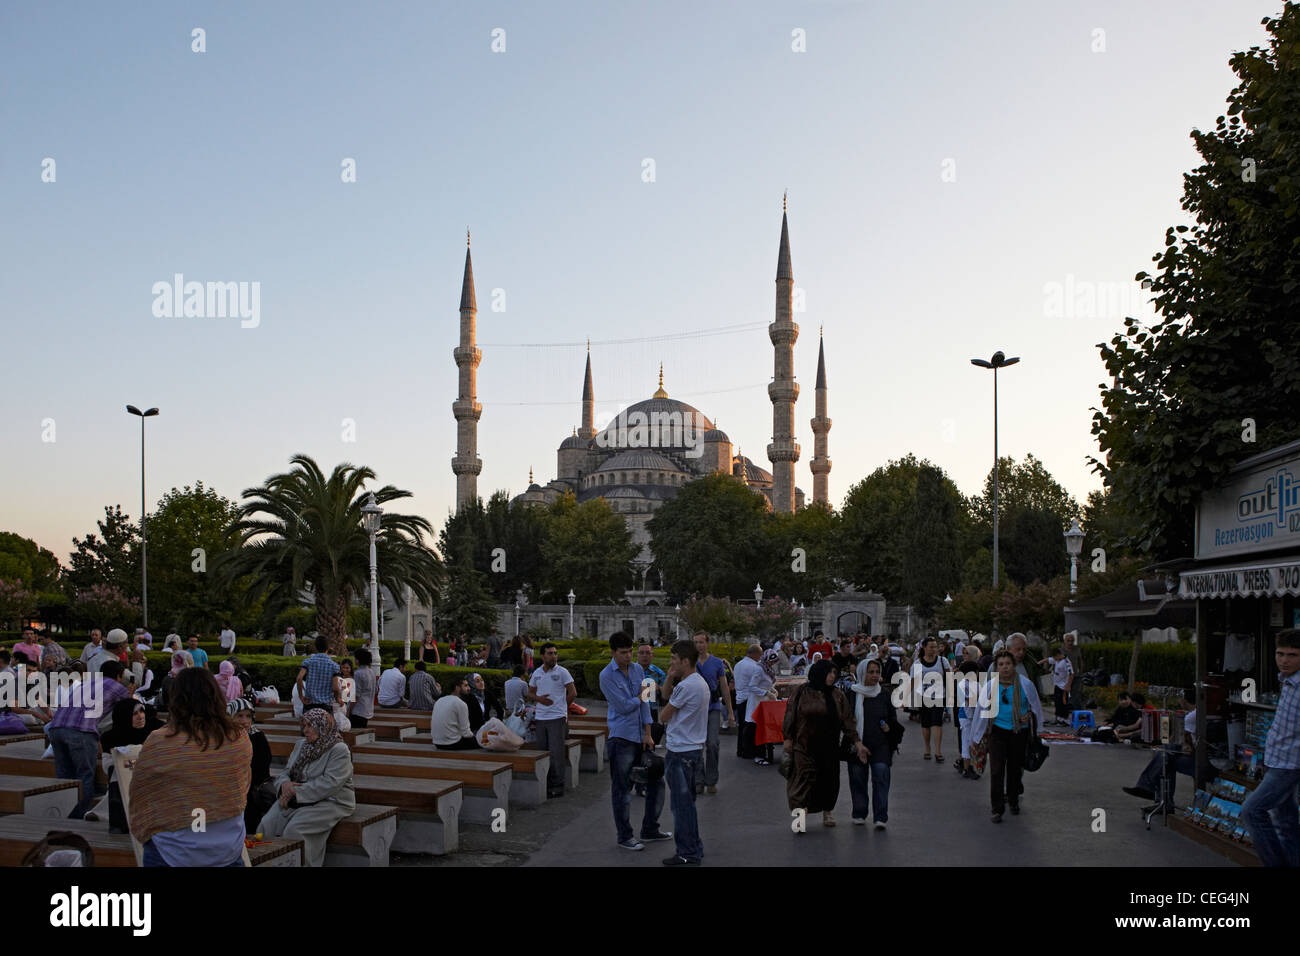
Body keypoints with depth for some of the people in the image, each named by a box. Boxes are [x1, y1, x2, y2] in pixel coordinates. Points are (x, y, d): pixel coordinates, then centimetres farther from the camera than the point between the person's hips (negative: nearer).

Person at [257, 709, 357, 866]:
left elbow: (329, 784, -19)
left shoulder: (339, 750, -9)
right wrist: (284, 784, -9)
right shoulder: (301, 745, 17)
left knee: (295, 829, -29)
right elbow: (285, 772, 16)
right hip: (297, 800, 7)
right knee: (267, 824, -17)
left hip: (330, 801, -7)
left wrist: (297, 793, -20)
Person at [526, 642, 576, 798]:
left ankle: (558, 785, -1)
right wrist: (539, 699, -4)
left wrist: (560, 706, 5)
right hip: (540, 719, 5)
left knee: (556, 753, -6)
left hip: (557, 719, -5)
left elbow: (573, 693, -2)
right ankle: (545, 784, 17)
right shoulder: (537, 673, 9)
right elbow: (529, 693, 16)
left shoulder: (562, 672, -4)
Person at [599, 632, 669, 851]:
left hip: (641, 736, 7)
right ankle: (624, 836, 12)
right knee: (622, 789, 1)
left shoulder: (637, 669, 8)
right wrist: (642, 695, 1)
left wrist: (648, 734, 2)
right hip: (621, 737, -7)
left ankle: (650, 830, 24)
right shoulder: (607, 676, -11)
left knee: (656, 781, 11)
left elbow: (644, 703, 7)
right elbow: (624, 707, -14)